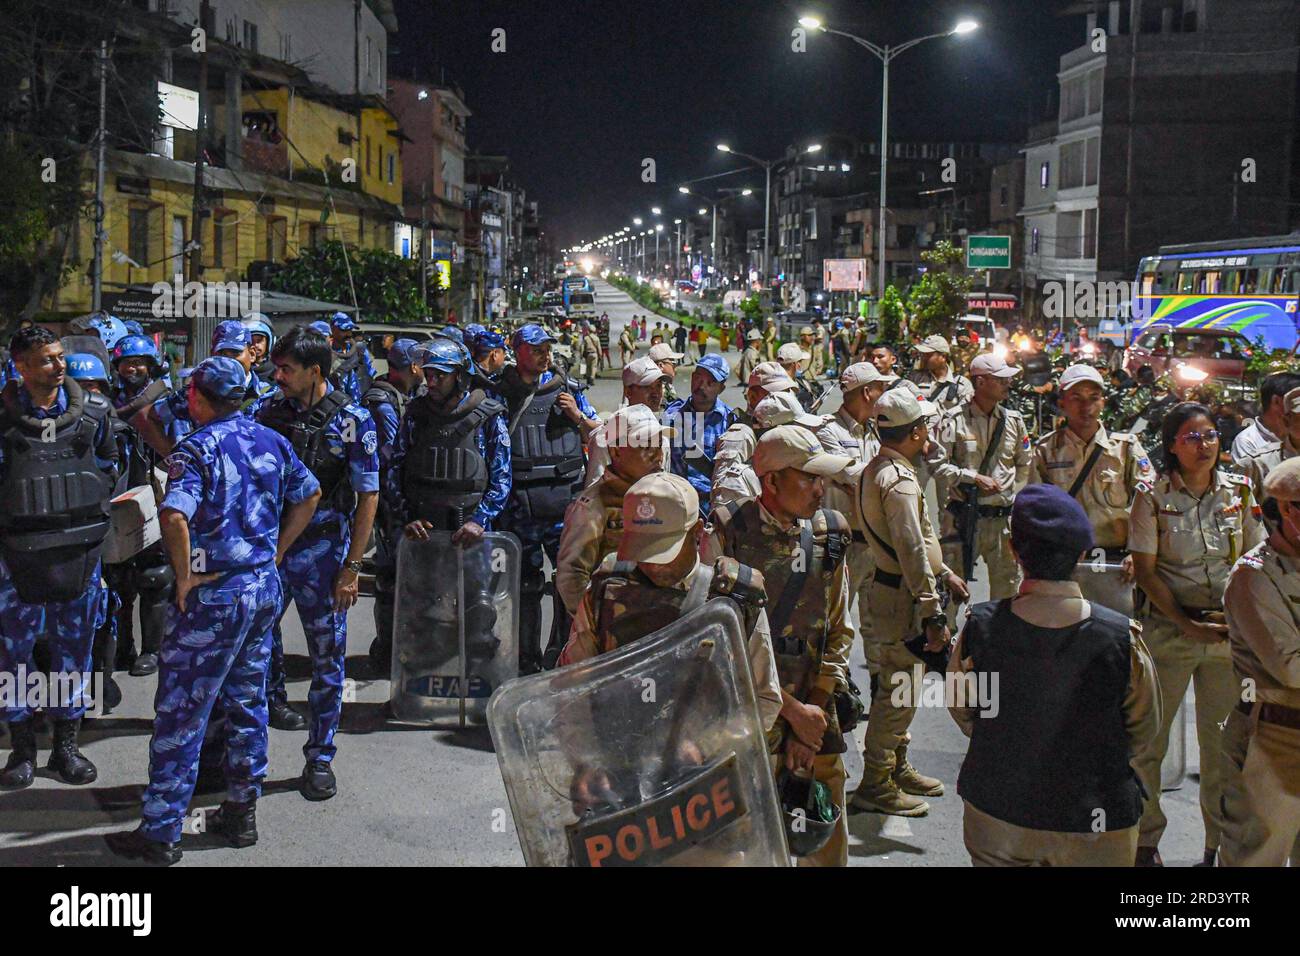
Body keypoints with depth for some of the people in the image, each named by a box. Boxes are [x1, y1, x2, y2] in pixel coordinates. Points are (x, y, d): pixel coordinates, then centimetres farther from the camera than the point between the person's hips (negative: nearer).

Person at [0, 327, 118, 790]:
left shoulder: (92, 410, 2)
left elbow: (108, 466, 15)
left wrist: (91, 510, 6)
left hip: (80, 547, 2)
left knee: (74, 647, 9)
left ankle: (66, 744, 23)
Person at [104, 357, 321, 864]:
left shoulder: (197, 448, -14)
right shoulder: (271, 440, 6)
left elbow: (175, 517, -29)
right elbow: (310, 495, 18)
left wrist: (184, 577, -17)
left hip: (214, 595, -7)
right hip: (265, 588, 7)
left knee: (181, 713, 2)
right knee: (248, 703, 17)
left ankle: (160, 832, 9)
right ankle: (242, 814, 26)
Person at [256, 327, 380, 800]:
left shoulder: (352, 420, -8)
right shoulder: (270, 413, 4)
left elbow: (368, 497, -7)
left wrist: (351, 568, -10)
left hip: (321, 551, -4)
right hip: (268, 544, 4)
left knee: (328, 655, 2)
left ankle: (320, 757, 14)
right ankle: (273, 699, 46)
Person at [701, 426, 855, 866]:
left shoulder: (829, 534, 3)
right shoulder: (726, 534, -11)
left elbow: (839, 631, 8)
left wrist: (816, 708, -1)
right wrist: (792, 710, -12)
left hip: (814, 711, 4)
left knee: (830, 845, 11)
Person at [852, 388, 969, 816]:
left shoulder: (877, 470, 11)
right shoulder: (899, 482, -22)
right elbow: (912, 554, -25)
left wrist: (944, 573, 23)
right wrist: (934, 614, -24)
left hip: (889, 586, 11)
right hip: (901, 597, -11)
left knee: (896, 683, 20)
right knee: (898, 689, -3)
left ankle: (896, 767, 34)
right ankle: (876, 784, 5)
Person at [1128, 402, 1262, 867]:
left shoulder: (1239, 491, 3)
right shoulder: (1153, 496, -5)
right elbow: (1145, 570, -6)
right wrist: (1189, 624, -13)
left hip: (1229, 631, 2)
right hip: (1169, 628, -2)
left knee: (1223, 740, 8)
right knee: (1149, 736, 3)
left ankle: (1220, 843, 23)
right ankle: (1146, 839, 19)